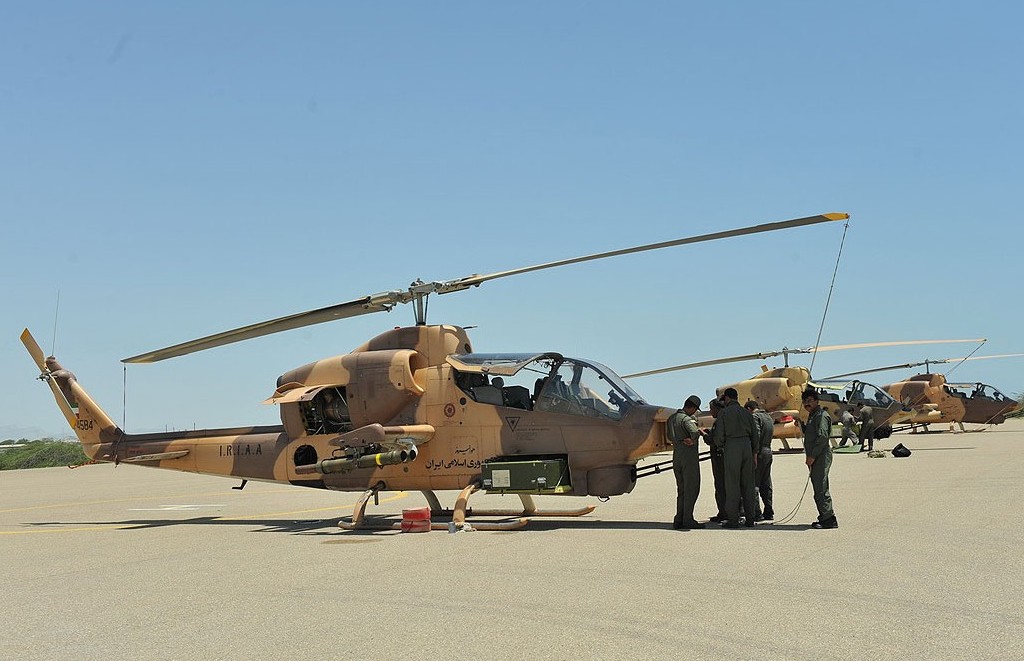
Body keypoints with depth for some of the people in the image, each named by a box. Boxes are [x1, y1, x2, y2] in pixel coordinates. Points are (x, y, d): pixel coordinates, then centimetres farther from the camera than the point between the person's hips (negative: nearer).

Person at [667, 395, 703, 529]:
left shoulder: (671, 418, 12)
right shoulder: (687, 419, -15)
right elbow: (694, 432, -32)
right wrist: (693, 440, -14)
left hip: (676, 457, 8)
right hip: (689, 457, -8)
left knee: (681, 489, 13)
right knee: (692, 489, -1)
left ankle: (679, 520, 12)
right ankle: (688, 520, -3)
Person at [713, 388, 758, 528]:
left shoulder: (723, 413, -1)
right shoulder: (746, 413, 13)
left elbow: (719, 436, -3)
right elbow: (755, 436, 12)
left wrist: (720, 446, 18)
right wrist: (754, 453, 20)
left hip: (732, 448, -4)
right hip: (747, 446, 4)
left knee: (732, 484, -2)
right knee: (748, 484, 8)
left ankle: (733, 519, -4)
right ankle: (750, 518, 8)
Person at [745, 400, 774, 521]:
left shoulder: (755, 417, -10)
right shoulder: (768, 417, 19)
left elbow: (756, 436, -20)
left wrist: (755, 454, -22)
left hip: (760, 453, -9)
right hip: (768, 452, 9)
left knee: (754, 485, -6)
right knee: (766, 485, 13)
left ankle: (757, 514, -8)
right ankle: (769, 512, 15)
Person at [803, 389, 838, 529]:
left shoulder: (821, 415, -11)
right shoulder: (812, 416, 20)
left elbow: (822, 437, -21)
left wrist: (812, 457, -20)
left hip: (821, 456, -10)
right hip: (815, 458, 10)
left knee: (820, 489, -11)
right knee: (819, 489, 13)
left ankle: (829, 519, -10)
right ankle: (825, 517, 18)